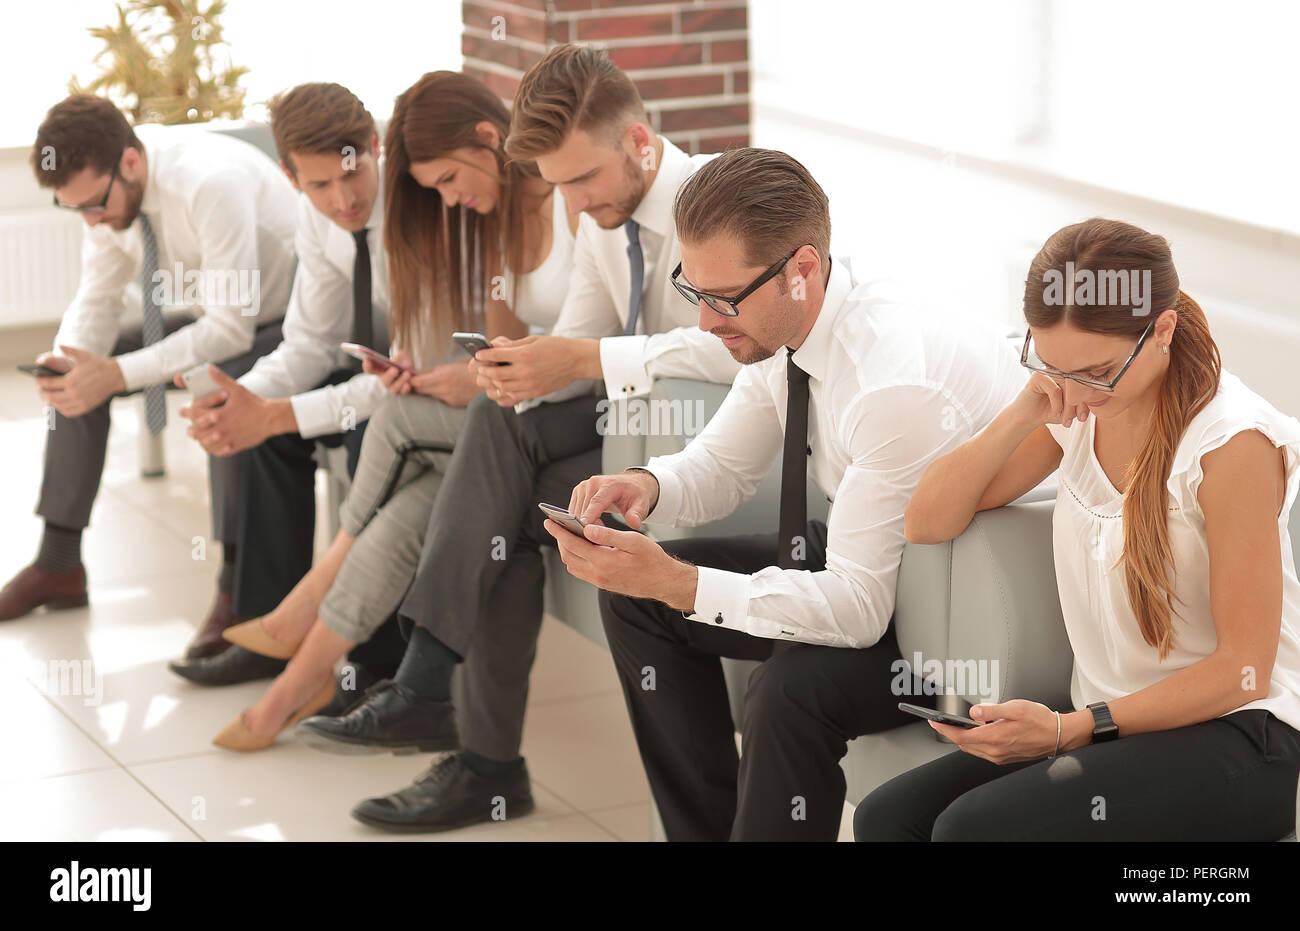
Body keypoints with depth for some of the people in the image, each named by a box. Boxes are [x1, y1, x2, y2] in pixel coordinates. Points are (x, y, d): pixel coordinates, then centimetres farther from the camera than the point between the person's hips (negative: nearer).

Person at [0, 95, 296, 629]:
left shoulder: (213, 183, -34)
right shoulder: (105, 183, -11)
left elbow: (231, 328, -34)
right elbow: (97, 300, -2)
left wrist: (119, 374, -37)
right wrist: (67, 360, -24)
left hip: (280, 322, -8)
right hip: (203, 318, 8)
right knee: (75, 378, -2)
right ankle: (57, 567, 8)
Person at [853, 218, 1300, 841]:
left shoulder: (1232, 444, -16)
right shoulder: (1078, 410, 6)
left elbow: (1243, 667, -14)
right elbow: (926, 525, 8)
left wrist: (1074, 728, -21)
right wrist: (1022, 415, -7)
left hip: (1231, 740, -6)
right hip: (1110, 726, 7)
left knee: (973, 826, -28)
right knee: (885, 817, -17)